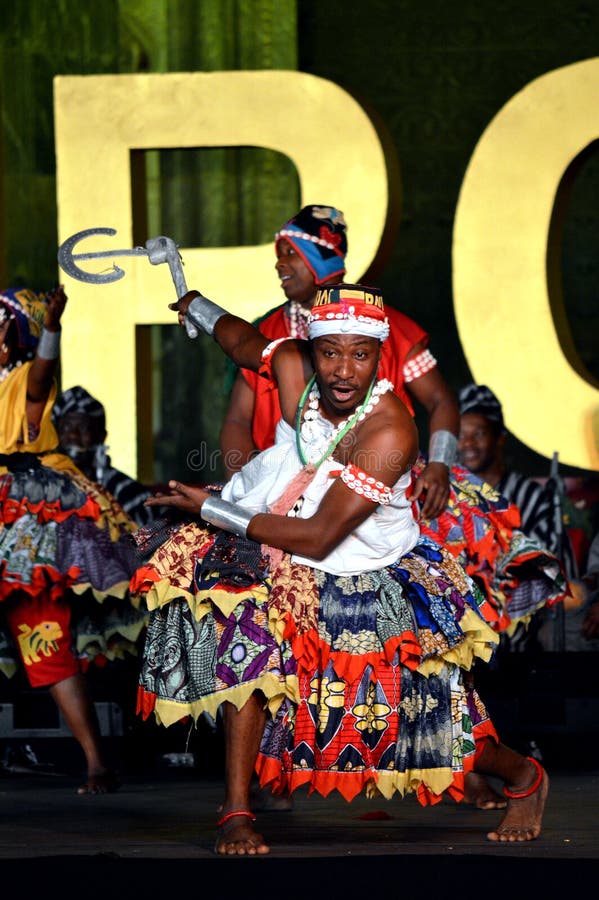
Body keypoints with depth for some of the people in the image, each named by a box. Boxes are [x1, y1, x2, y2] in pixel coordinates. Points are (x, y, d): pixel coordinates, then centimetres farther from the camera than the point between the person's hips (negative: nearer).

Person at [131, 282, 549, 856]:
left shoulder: (390, 433, -27)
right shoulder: (294, 367, -12)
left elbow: (317, 538, -29)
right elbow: (244, 342, 14)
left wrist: (213, 511, -26)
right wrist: (196, 307, 34)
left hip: (372, 581, -4)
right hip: (283, 571, 4)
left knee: (421, 709, 0)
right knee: (250, 635, -26)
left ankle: (524, 777, 32)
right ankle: (235, 812, -23)